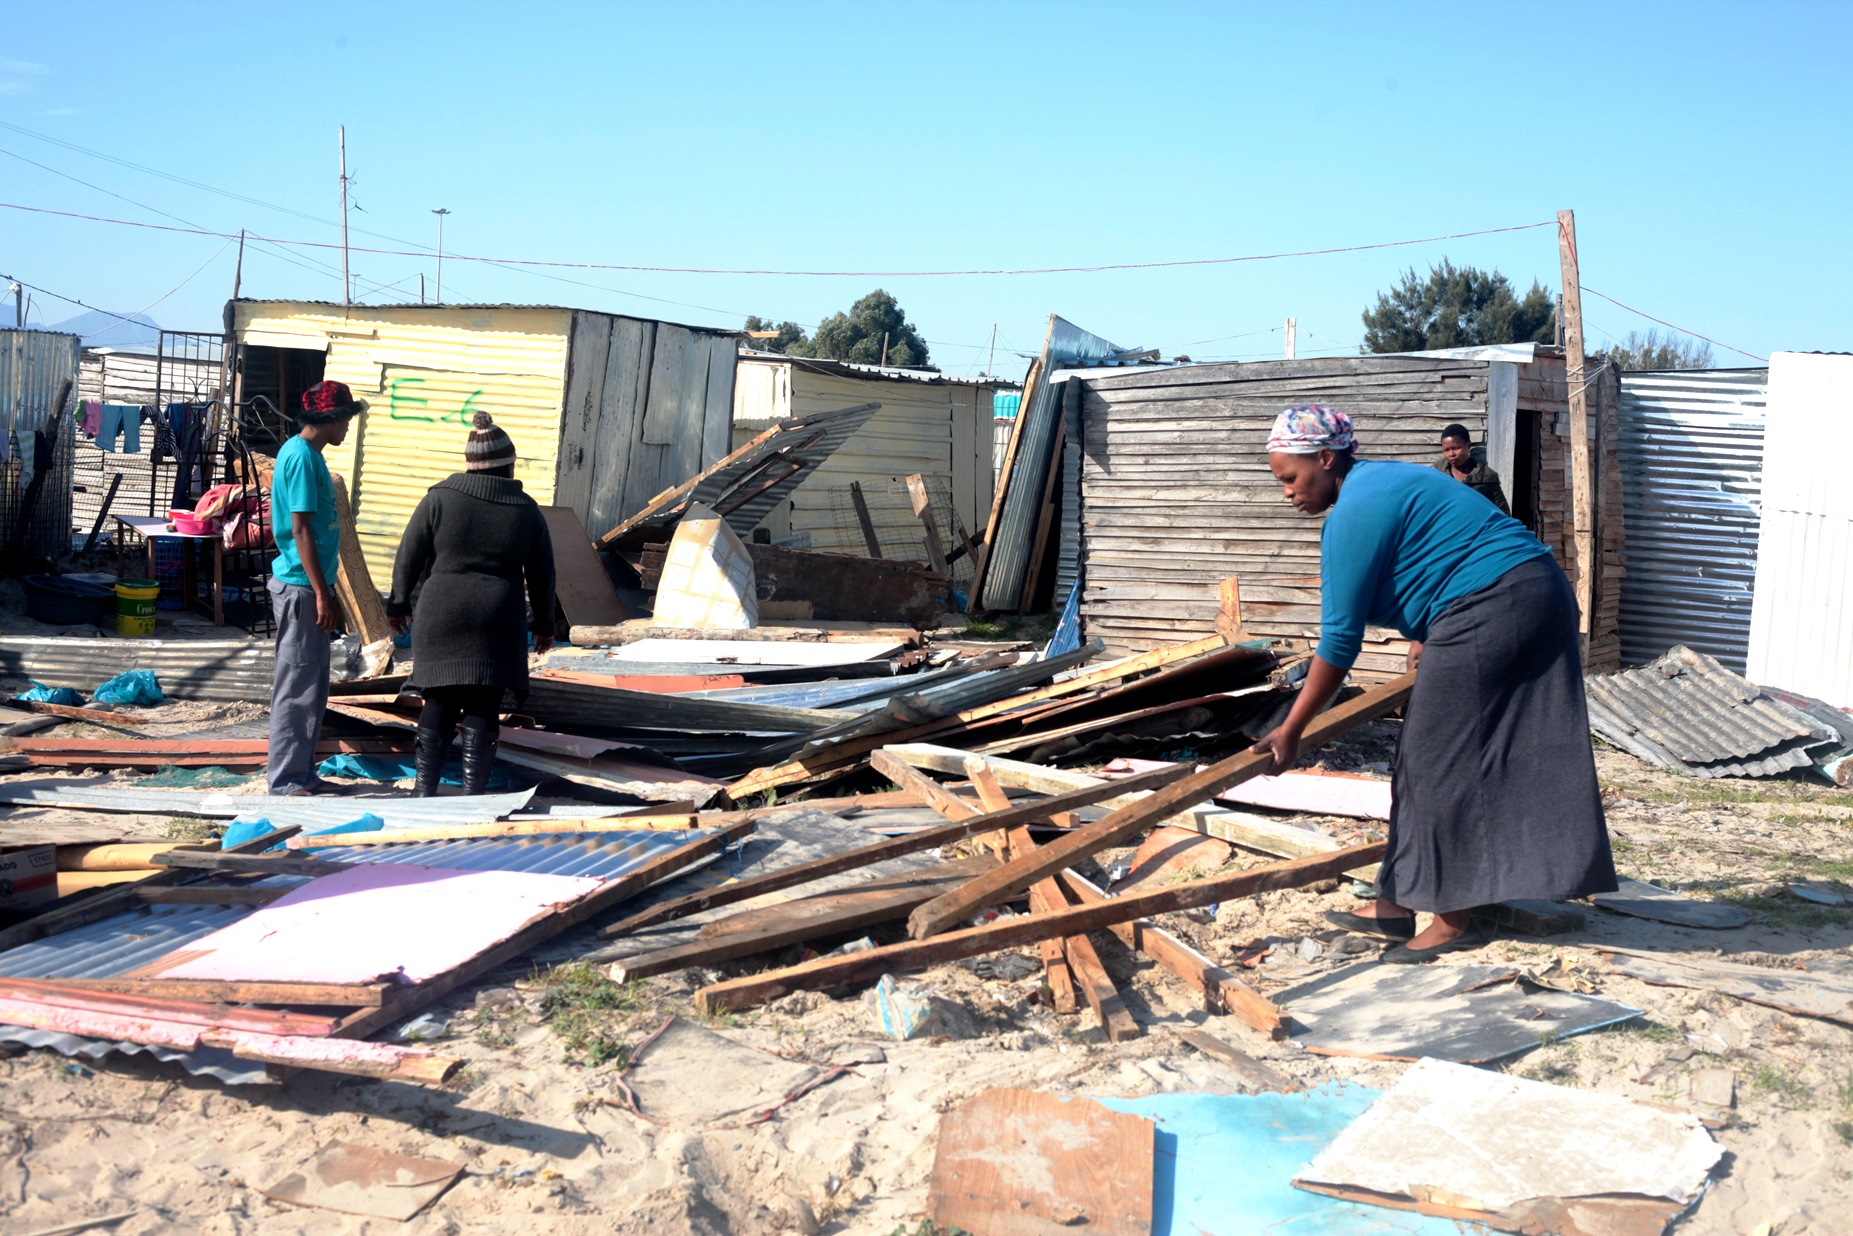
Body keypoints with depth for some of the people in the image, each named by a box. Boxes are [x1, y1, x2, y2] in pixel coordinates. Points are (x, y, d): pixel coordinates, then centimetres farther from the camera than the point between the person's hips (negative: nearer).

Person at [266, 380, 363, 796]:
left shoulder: (305, 453, 15)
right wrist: (321, 594, -20)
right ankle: (286, 781, 1)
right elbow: (301, 531, -19)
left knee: (313, 688, 15)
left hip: (309, 587, 10)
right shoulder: (302, 457, -15)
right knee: (297, 688, -5)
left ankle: (302, 774, 22)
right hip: (300, 587, -10)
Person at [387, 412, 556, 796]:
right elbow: (541, 575, 7)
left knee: (438, 706, 9)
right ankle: (473, 795, 3)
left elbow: (409, 556, 0)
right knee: (482, 711, 4)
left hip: (441, 619, 0)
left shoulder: (441, 498, -4)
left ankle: (424, 790, 10)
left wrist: (398, 604, 13)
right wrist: (544, 624, 18)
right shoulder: (527, 510, 1)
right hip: (497, 628, 0)